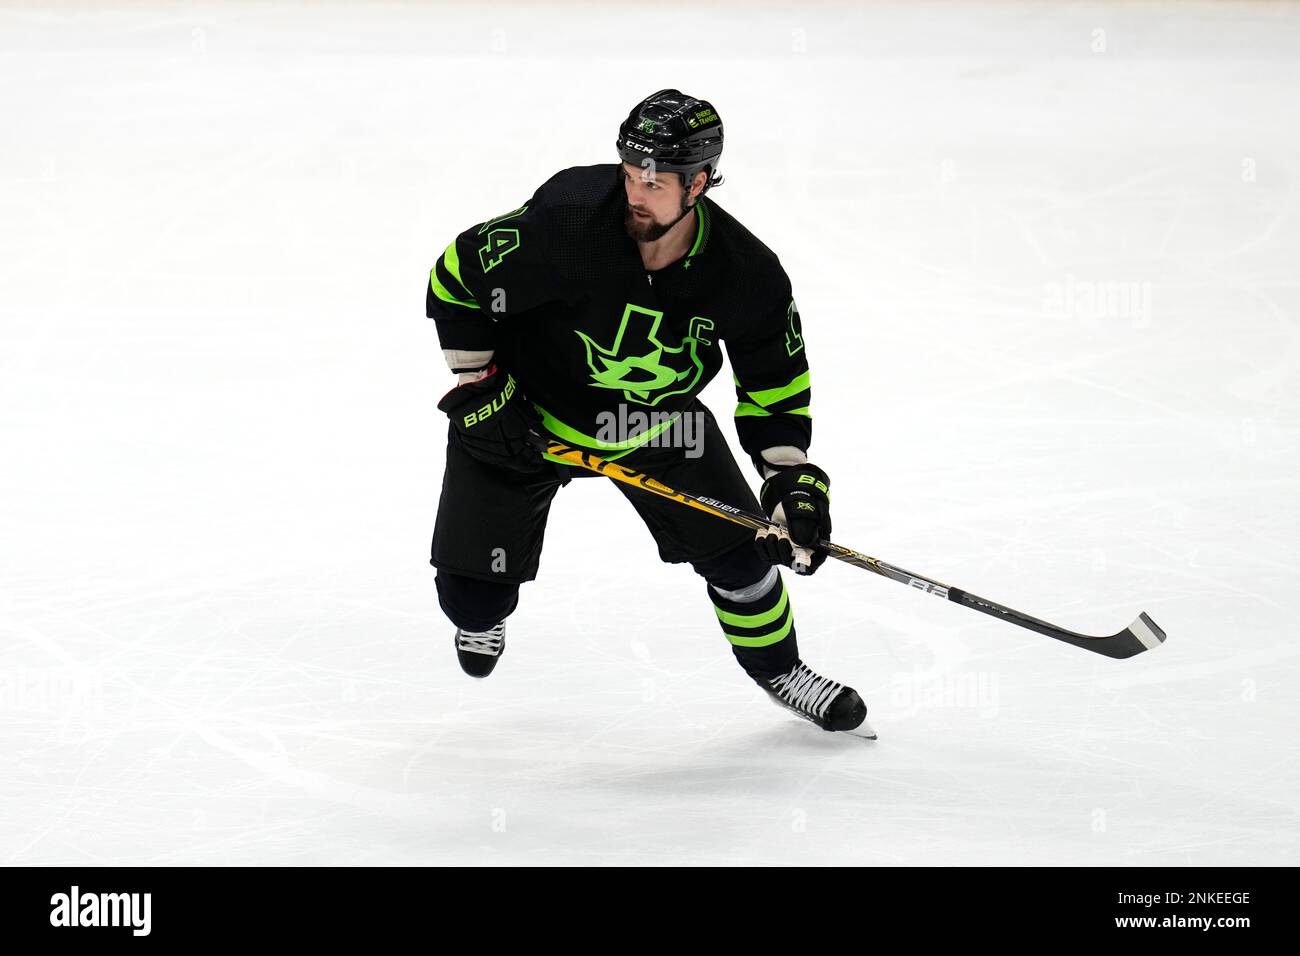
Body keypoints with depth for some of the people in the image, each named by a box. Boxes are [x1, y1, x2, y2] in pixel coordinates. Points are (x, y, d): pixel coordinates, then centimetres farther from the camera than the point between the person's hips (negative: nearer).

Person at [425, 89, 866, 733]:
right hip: (524, 411, -2)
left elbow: (775, 378, -4)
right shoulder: (566, 220, -33)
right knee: (472, 586, -7)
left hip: (657, 421, 2)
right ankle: (483, 619, 34)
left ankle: (778, 669, 29)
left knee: (734, 544, -1)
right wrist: (478, 386, -16)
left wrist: (793, 477, -12)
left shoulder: (745, 273, -22)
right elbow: (458, 277, -18)